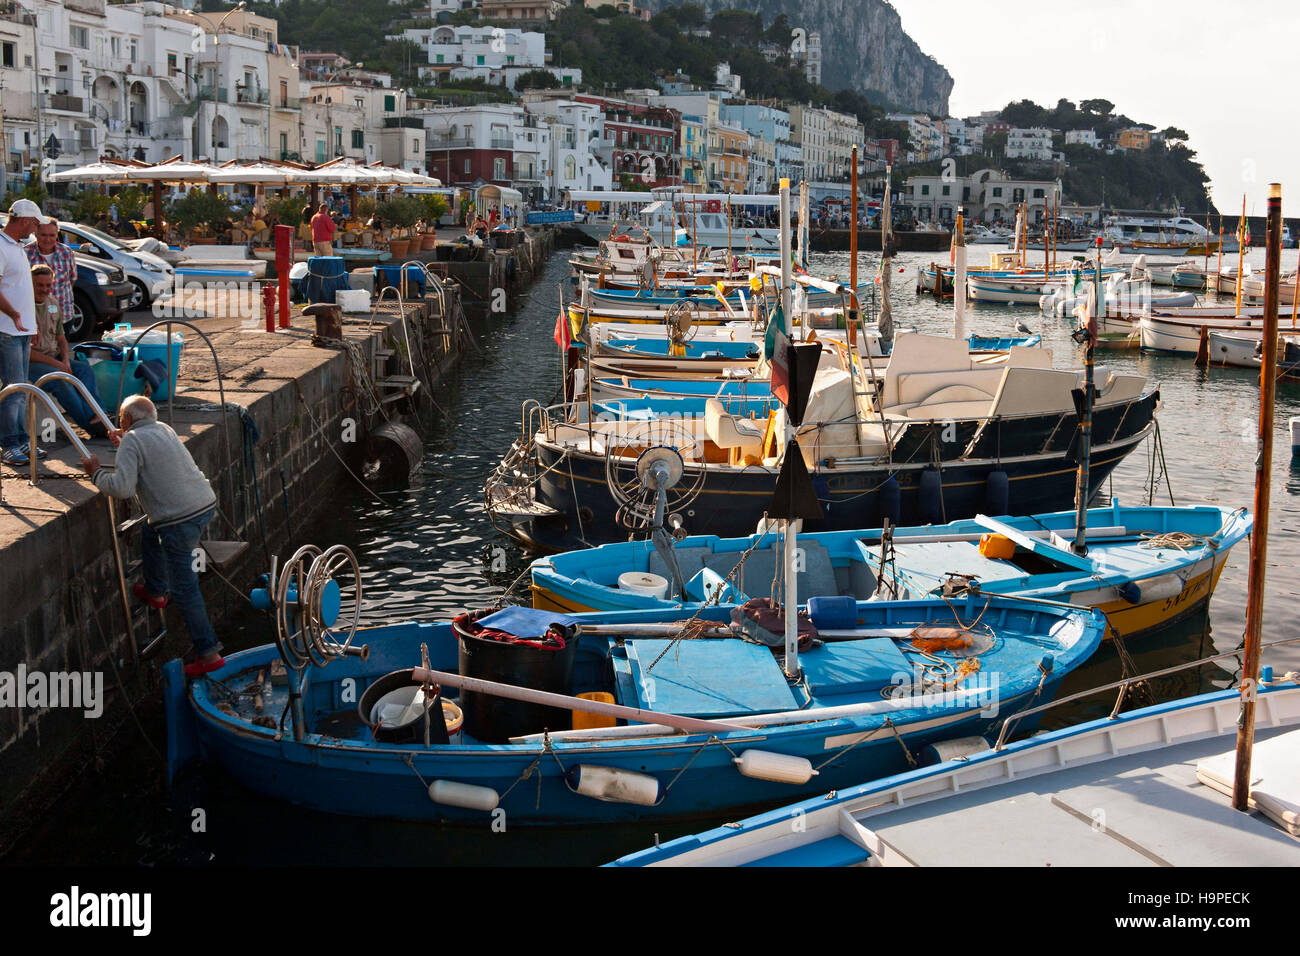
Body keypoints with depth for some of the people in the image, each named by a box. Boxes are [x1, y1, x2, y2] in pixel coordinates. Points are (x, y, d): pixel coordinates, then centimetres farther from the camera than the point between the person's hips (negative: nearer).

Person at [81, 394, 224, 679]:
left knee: (184, 590, 0)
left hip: (180, 520, -9)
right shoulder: (163, 429, 17)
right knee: (151, 528, 34)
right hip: (206, 503, 9)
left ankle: (208, 654, 2)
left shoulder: (132, 440, -7)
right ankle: (156, 591, 45)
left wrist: (96, 471, -2)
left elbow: (122, 487, -18)